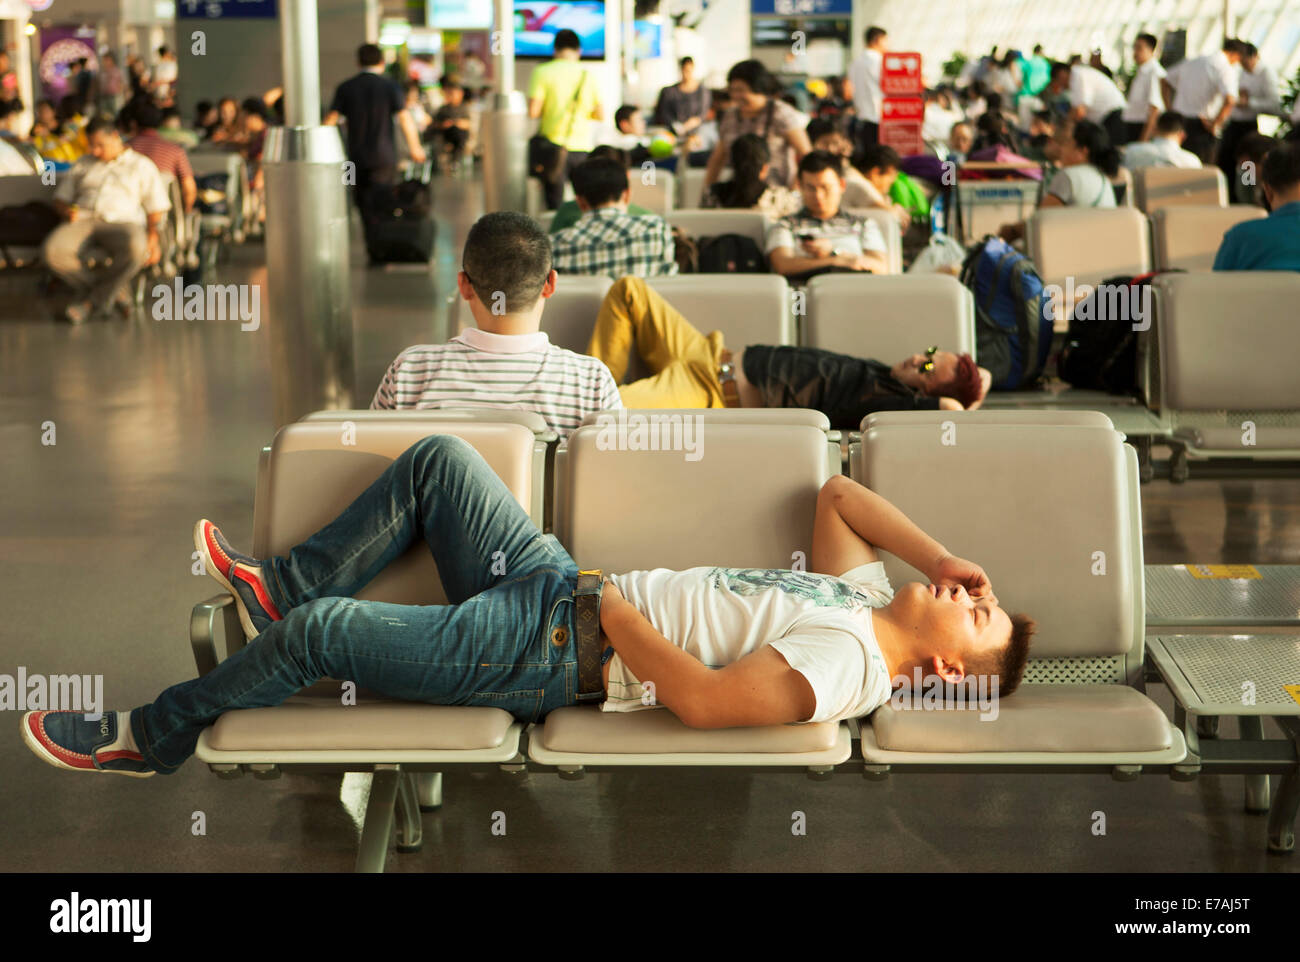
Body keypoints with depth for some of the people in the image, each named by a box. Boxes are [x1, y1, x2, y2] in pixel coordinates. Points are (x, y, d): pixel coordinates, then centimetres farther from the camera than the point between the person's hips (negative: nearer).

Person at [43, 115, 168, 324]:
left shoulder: (142, 165, 16)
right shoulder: (83, 165, 26)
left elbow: (156, 208, 10)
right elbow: (60, 198, 24)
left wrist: (152, 238, -9)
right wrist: (67, 211, -1)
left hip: (122, 222, -3)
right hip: (83, 220, 3)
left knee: (136, 249, -40)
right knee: (53, 250, -31)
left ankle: (87, 296, -17)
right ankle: (114, 292, -12)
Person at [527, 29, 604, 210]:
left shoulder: (542, 72, -4)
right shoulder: (588, 76, 4)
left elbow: (533, 112, -10)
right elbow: (601, 115, 3)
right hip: (582, 147, 2)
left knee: (555, 206, 0)